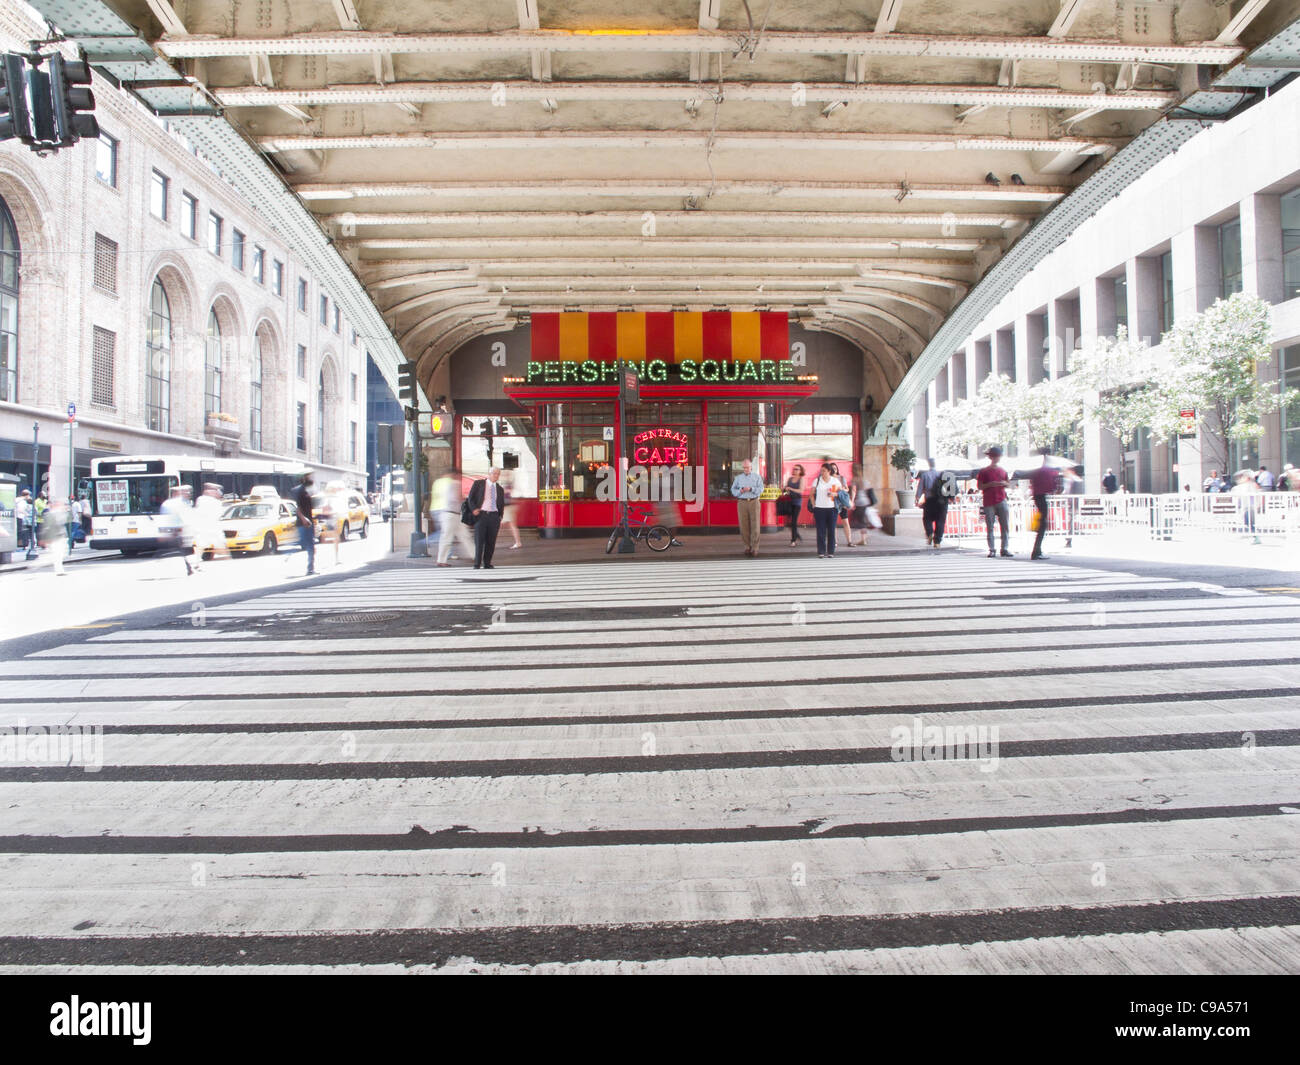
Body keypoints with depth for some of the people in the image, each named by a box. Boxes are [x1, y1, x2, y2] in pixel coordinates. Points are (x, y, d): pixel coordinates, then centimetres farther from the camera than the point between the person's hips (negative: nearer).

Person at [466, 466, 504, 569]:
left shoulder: (500, 489, 17)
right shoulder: (478, 484, 6)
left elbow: (502, 505, 20)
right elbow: (471, 498, 4)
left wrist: (499, 519, 10)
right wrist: (474, 509, -11)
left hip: (494, 516, 4)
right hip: (481, 514, -3)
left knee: (491, 541, 2)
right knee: (479, 540, -6)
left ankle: (487, 563, 10)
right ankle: (477, 564, -2)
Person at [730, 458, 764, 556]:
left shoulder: (757, 477, 9)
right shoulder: (738, 477, 14)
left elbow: (760, 489, -1)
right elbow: (733, 489, 11)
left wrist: (751, 489, -16)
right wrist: (740, 491, -9)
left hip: (754, 502, -1)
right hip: (742, 503, 2)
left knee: (755, 525, -6)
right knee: (744, 525, -1)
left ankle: (754, 548, -4)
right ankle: (747, 546, 7)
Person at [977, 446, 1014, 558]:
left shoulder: (1003, 471, 15)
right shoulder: (984, 471, 3)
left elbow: (1009, 485, 19)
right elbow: (979, 486, 0)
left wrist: (1004, 483, -3)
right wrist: (990, 484, -15)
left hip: (1001, 501, 3)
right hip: (989, 502, -3)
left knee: (1006, 526, -2)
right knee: (990, 527, -2)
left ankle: (1004, 549, 3)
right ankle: (991, 550, 1)